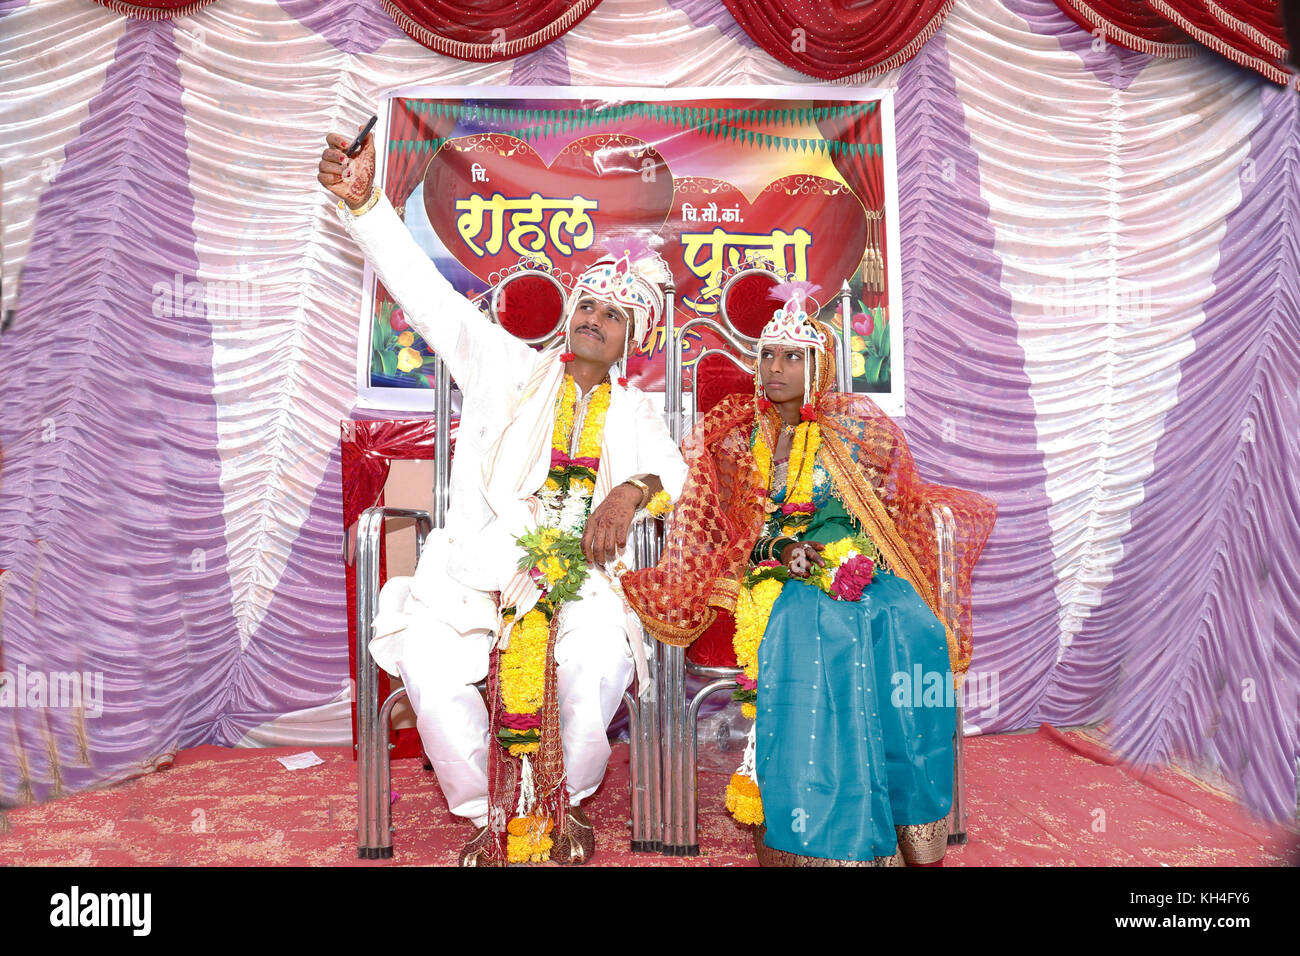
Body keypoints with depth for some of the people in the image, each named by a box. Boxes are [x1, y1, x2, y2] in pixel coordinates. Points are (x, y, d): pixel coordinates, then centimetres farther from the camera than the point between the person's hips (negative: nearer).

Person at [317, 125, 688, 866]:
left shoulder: (632, 411, 21)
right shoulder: (512, 366, 17)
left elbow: (672, 467, 3)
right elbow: (427, 292, 8)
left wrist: (633, 490, -21)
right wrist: (365, 202, -3)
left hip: (582, 569, 1)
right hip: (485, 555, 0)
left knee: (595, 664, -29)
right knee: (428, 663, -26)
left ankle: (560, 803, 2)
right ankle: (489, 810, 1)